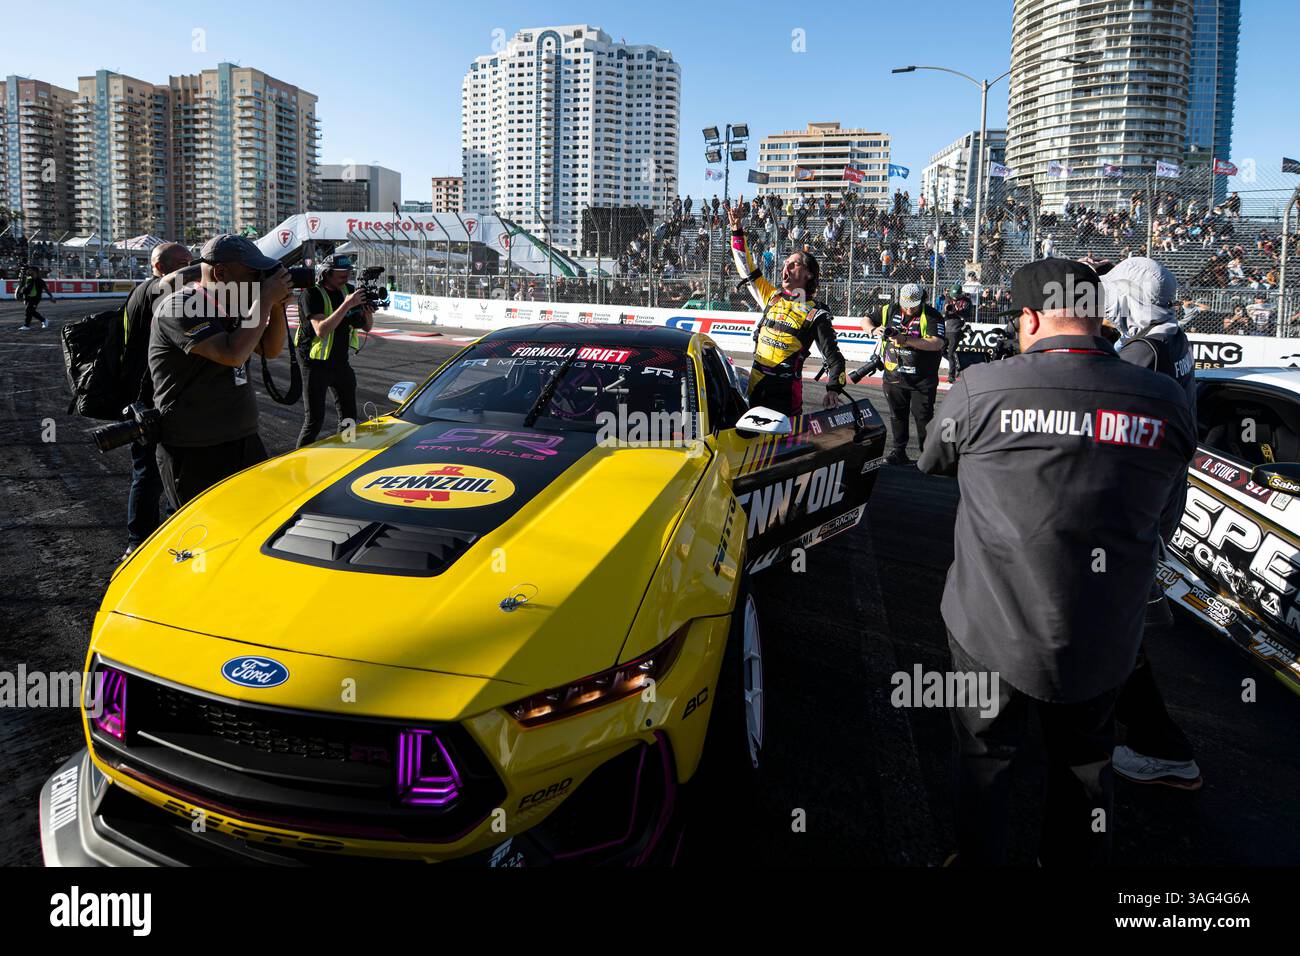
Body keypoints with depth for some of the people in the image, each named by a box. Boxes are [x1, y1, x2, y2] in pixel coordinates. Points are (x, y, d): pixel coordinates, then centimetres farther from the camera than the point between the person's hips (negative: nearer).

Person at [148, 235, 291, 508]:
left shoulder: (232, 306, 9)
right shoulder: (179, 307, -16)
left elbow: (270, 349, 17)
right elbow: (233, 354, -29)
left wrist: (278, 307, 0)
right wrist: (265, 300, -21)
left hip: (245, 443, 8)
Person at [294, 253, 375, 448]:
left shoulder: (348, 290, 4)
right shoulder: (313, 294, -14)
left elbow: (367, 327, 8)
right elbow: (321, 330, -28)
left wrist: (368, 312, -15)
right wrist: (347, 304, -32)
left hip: (341, 363, 6)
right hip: (316, 365, -6)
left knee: (349, 418, 12)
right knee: (314, 420, -5)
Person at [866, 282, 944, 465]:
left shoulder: (931, 316, -11)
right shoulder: (889, 311, 2)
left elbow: (937, 343, -23)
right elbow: (865, 321, 10)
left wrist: (907, 340, -30)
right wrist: (874, 330, -14)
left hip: (922, 380, -4)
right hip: (894, 376, 4)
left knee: (923, 417, 0)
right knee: (897, 416, 13)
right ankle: (899, 452, 24)